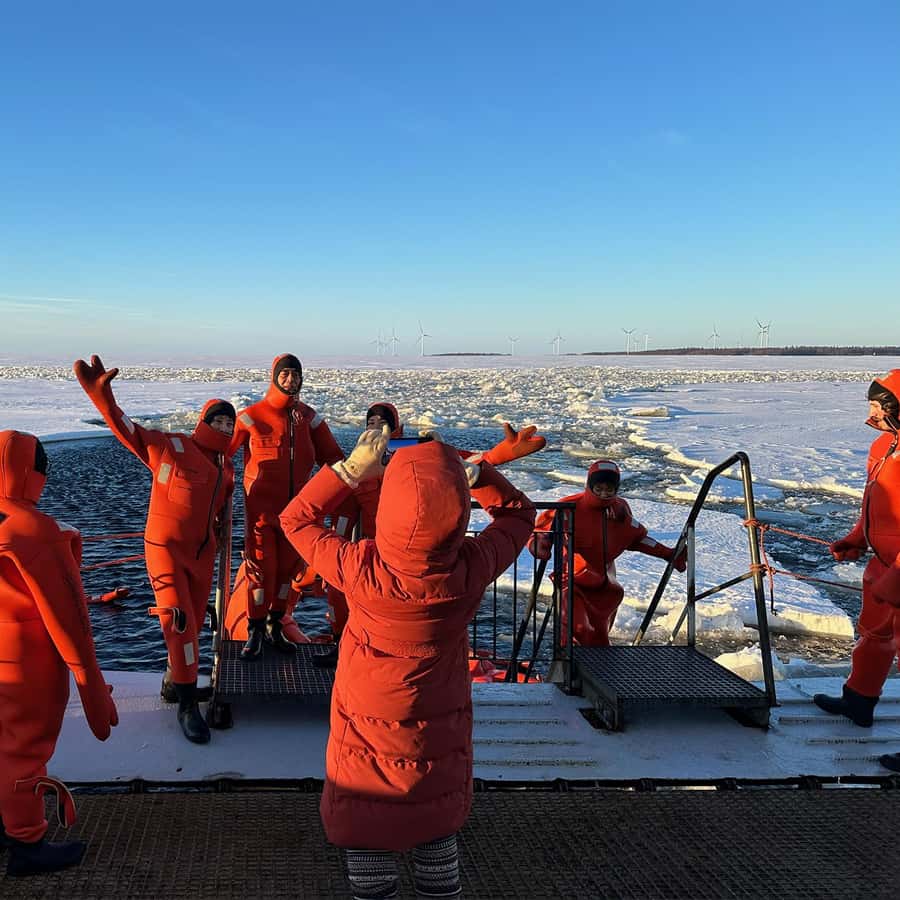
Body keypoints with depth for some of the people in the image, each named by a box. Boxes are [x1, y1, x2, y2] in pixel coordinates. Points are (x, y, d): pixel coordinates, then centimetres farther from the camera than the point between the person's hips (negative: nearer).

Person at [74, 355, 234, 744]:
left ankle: (174, 682, 33)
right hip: (166, 548, -7)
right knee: (179, 621, -13)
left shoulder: (225, 468, 7)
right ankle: (188, 705, -3)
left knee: (193, 624, 13)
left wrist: (215, 545, 17)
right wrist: (101, 394, -32)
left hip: (202, 553, 7)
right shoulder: (171, 446, -12)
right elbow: (126, 428, -18)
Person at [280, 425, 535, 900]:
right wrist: (473, 473, -9)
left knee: (367, 842, 18)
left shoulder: (361, 570, -29)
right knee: (437, 835, 23)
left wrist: (351, 469, -11)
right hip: (440, 736, 2)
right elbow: (517, 512, -3)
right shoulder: (474, 568, -24)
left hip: (365, 739, -2)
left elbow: (296, 518, -11)